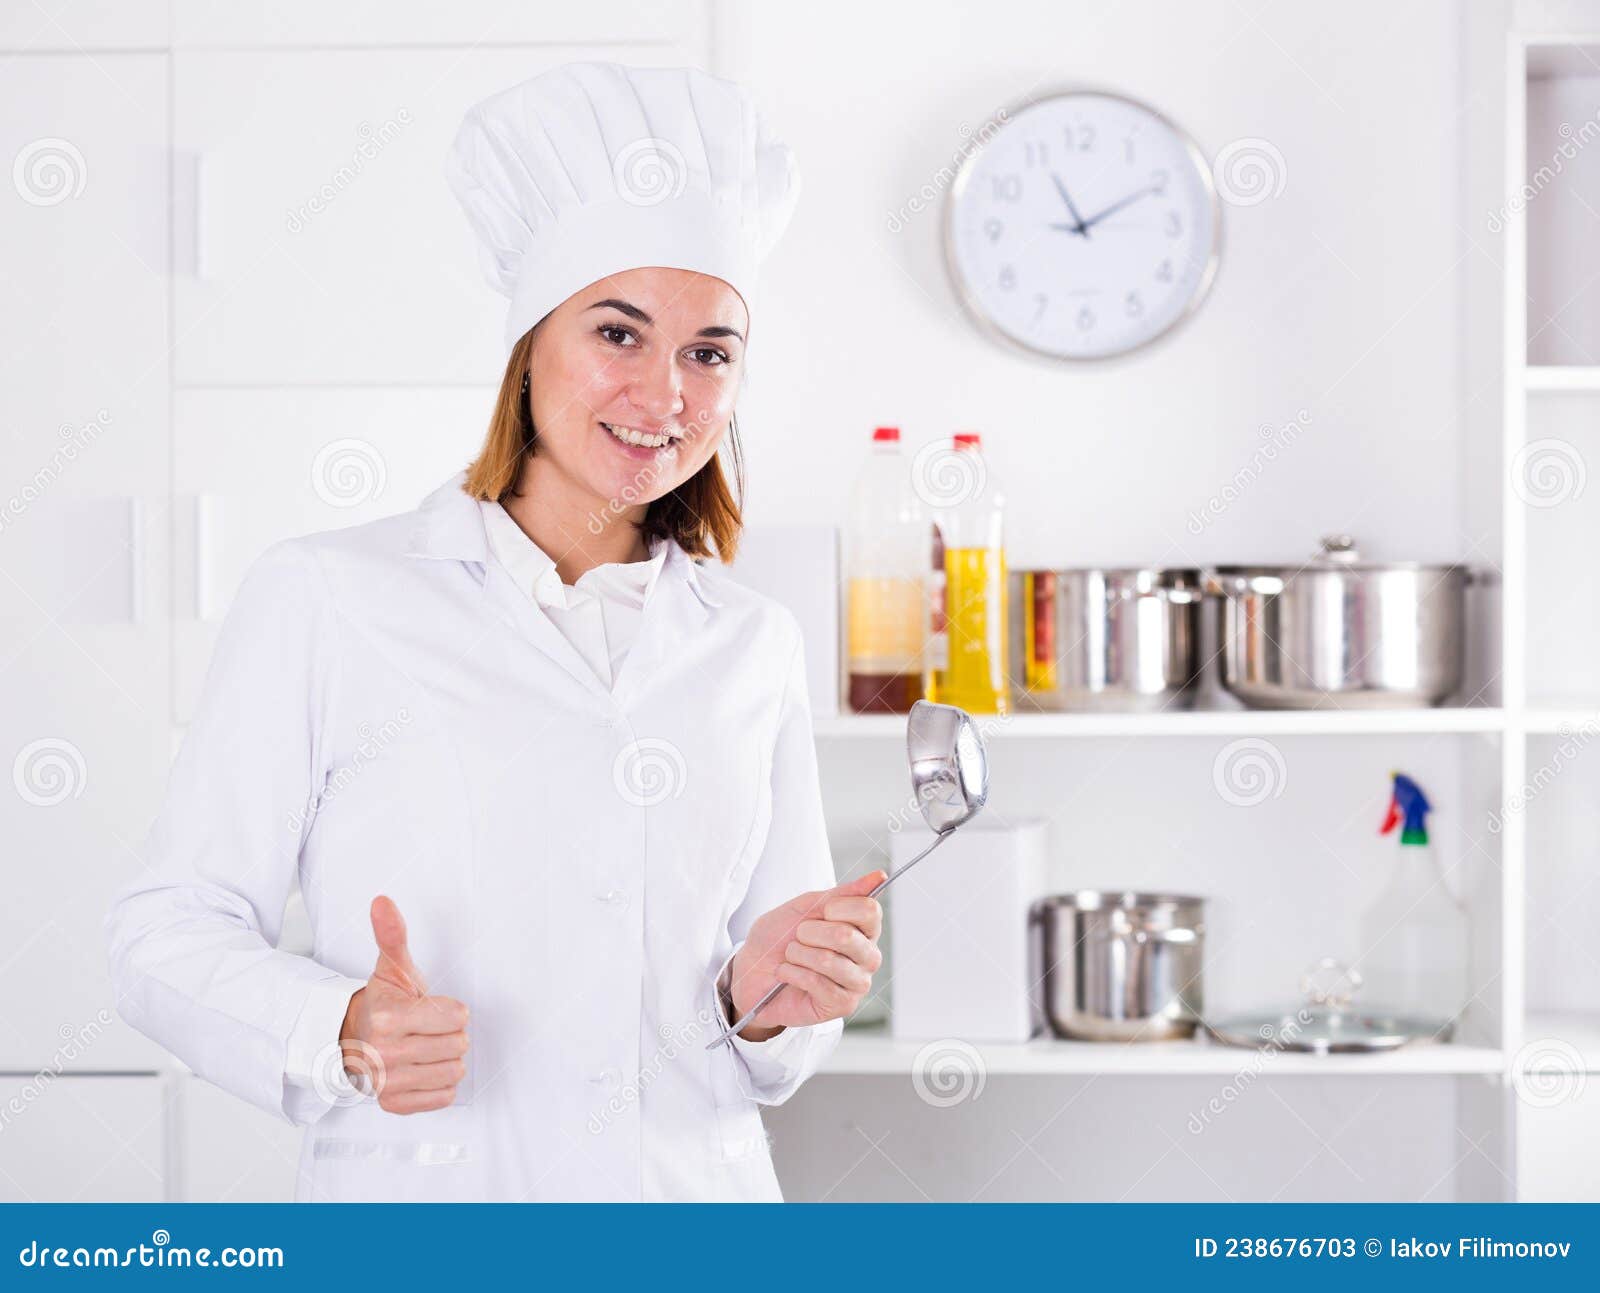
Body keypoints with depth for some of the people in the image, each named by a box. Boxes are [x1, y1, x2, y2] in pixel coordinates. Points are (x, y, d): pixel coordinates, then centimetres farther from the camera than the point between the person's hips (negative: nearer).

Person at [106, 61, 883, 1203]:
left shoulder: (754, 649, 6)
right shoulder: (326, 599, -6)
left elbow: (778, 1028, 13)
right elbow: (170, 933, -6)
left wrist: (764, 1002, -9)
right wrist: (341, 1033, -23)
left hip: (701, 1190, 3)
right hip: (420, 1197, -3)